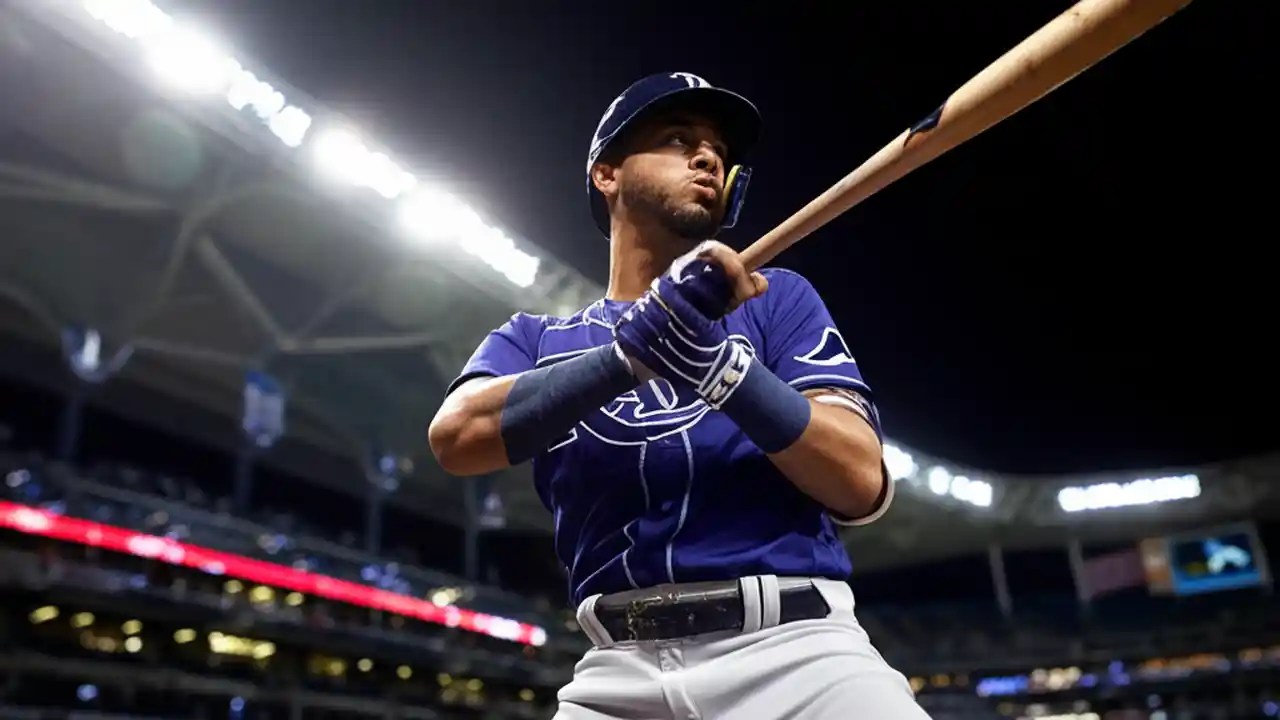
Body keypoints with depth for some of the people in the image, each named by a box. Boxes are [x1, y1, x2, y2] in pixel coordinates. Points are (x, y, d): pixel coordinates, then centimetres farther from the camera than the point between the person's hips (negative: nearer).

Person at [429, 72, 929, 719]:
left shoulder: (775, 298, 8)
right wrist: (633, 349, -20)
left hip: (793, 650, -1)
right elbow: (456, 438, -8)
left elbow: (863, 484, -4)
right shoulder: (535, 340, 12)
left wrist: (713, 361, -17)